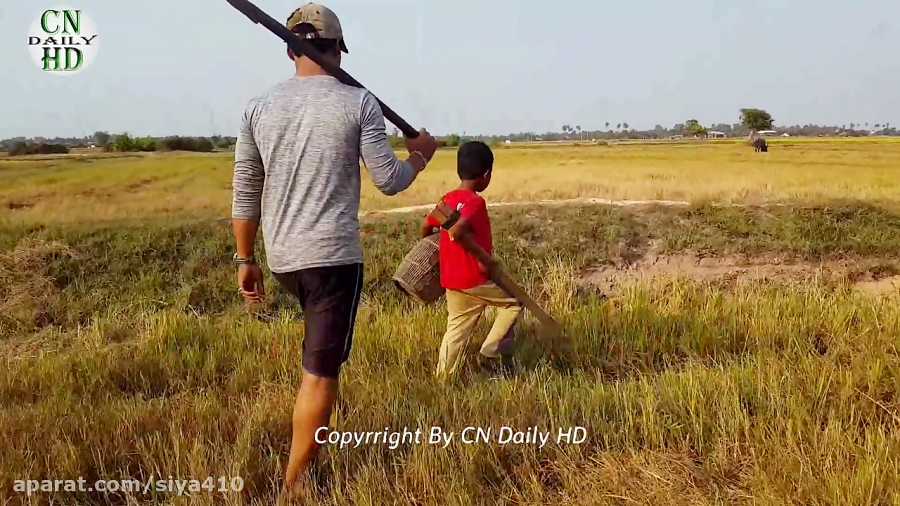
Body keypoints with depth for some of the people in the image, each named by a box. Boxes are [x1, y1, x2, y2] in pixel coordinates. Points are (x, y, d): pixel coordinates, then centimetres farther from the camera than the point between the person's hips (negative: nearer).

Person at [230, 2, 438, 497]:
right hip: (333, 256, -5)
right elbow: (389, 181, -3)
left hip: (281, 259, 6)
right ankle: (294, 483, 14)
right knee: (320, 372, 4)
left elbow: (244, 196, 7)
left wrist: (245, 260, 16)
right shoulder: (358, 103, -6)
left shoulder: (258, 108, 5)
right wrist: (420, 155, 17)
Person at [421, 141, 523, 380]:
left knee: (457, 330, 16)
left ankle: (441, 378, 17)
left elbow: (426, 225, 14)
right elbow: (456, 231, -30)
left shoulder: (448, 199, 7)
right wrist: (481, 259, -21)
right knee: (514, 302, 12)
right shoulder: (475, 201, -16)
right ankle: (491, 353, 10)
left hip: (451, 279, 8)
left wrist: (432, 246, 33)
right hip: (475, 278, -7)